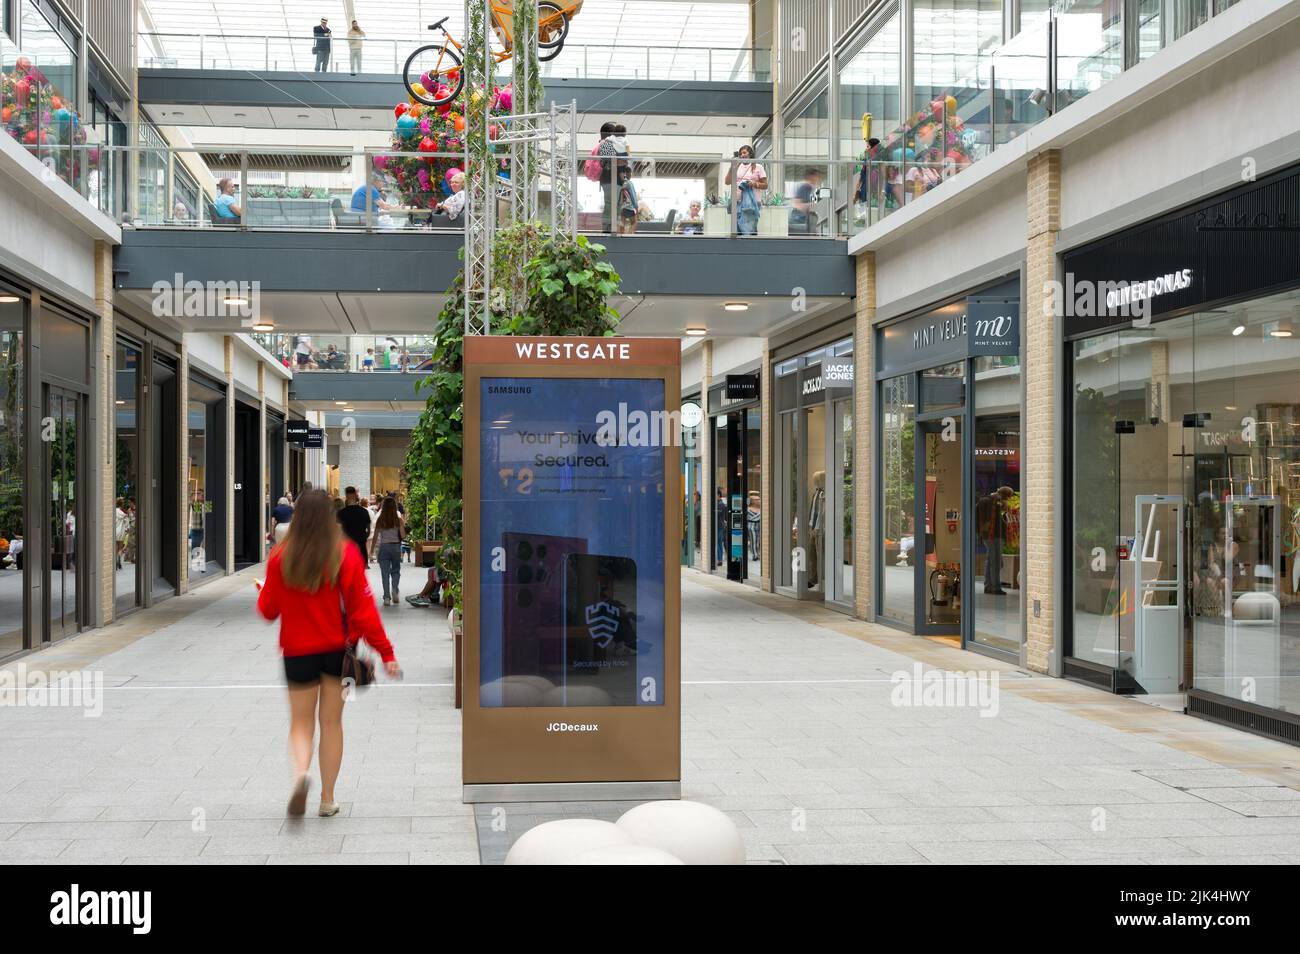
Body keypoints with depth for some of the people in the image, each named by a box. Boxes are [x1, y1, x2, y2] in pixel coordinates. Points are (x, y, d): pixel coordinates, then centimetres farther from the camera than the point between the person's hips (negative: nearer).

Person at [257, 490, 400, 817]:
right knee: (331, 722, 14)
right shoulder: (345, 555, -11)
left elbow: (267, 609, 2)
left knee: (301, 724, 11)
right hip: (337, 649, 0)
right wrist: (386, 653, -9)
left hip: (297, 651, 0)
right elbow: (362, 609, -12)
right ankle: (327, 799, 16)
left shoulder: (280, 557, -7)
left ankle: (300, 773, -20)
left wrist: (262, 595, 25)